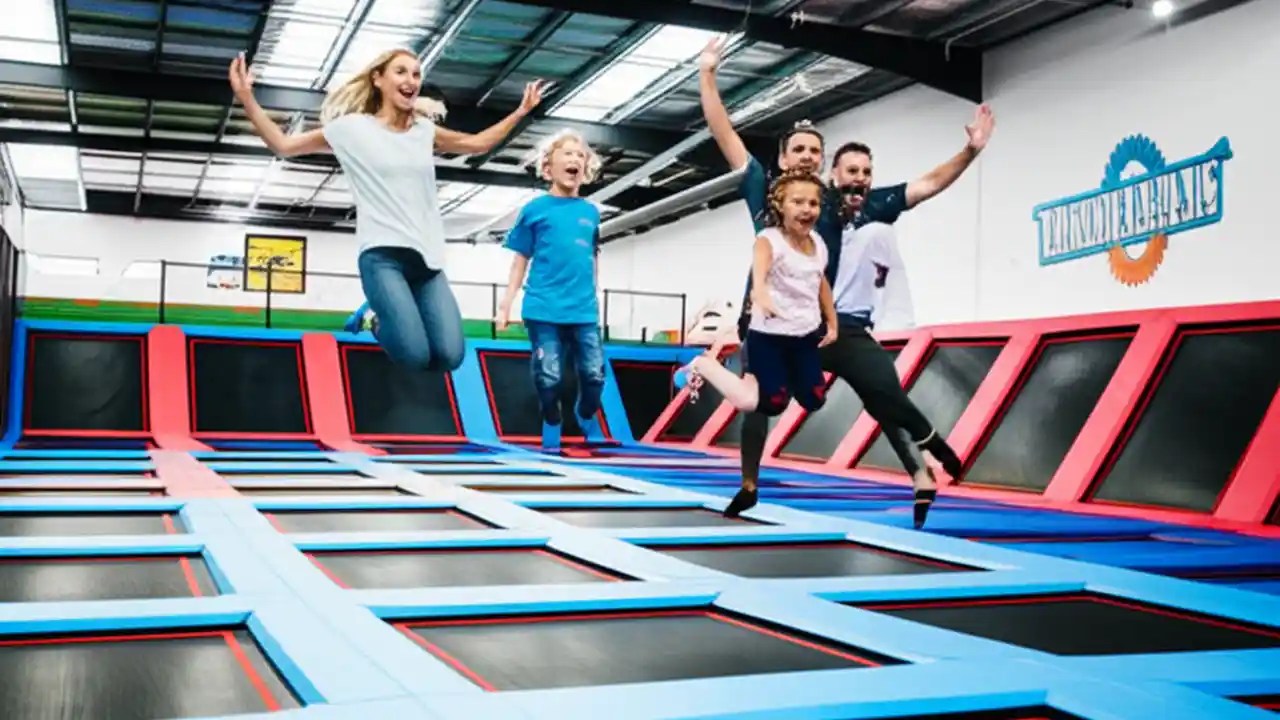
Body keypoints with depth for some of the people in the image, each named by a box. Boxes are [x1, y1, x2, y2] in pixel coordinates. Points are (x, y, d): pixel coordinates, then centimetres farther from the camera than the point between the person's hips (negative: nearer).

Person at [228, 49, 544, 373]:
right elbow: (283, 145, 8)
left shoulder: (424, 130, 17)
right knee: (414, 356, -24)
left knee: (448, 355, -14)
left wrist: (520, 112, 26)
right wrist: (247, 99, -4)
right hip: (382, 255, -4)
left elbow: (477, 143, 30)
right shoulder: (352, 127, 4)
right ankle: (380, 326, 12)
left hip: (428, 258, 5)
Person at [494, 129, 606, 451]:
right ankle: (552, 425, 22)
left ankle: (587, 417, 30)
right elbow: (520, 262, 3)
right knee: (548, 376, -1)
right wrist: (505, 305, 1)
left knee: (594, 373, 3)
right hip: (543, 309, -3)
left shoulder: (591, 212, 9)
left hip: (584, 311, 3)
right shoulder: (534, 209, 0)